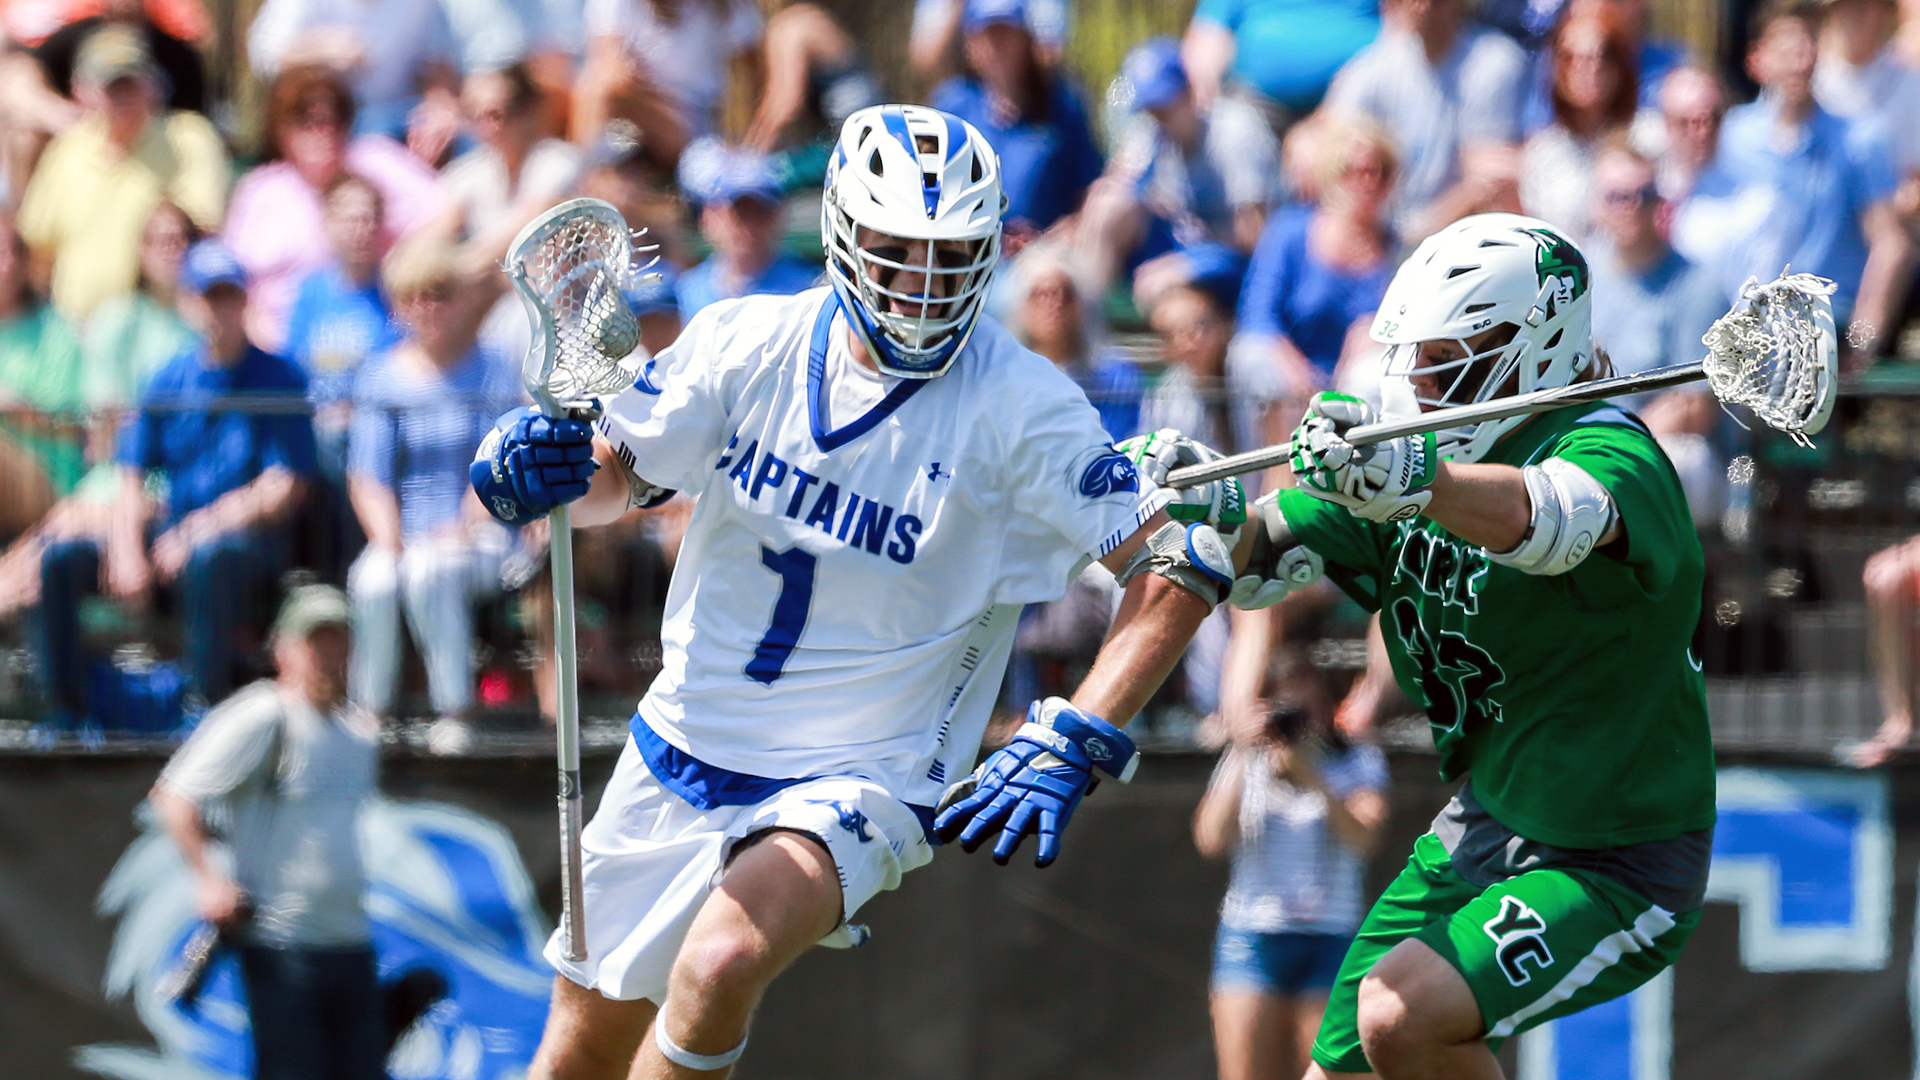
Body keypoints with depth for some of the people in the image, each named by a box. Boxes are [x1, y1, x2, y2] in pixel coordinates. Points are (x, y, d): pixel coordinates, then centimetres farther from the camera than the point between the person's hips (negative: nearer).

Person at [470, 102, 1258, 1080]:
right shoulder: (751, 342, -7)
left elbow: (1175, 564, -16)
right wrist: (540, 464, -20)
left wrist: (1073, 747, -24)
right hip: (685, 745, 4)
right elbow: (612, 481, 4)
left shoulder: (1018, 410, -17)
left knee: (720, 964, -32)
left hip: (858, 780, -4)